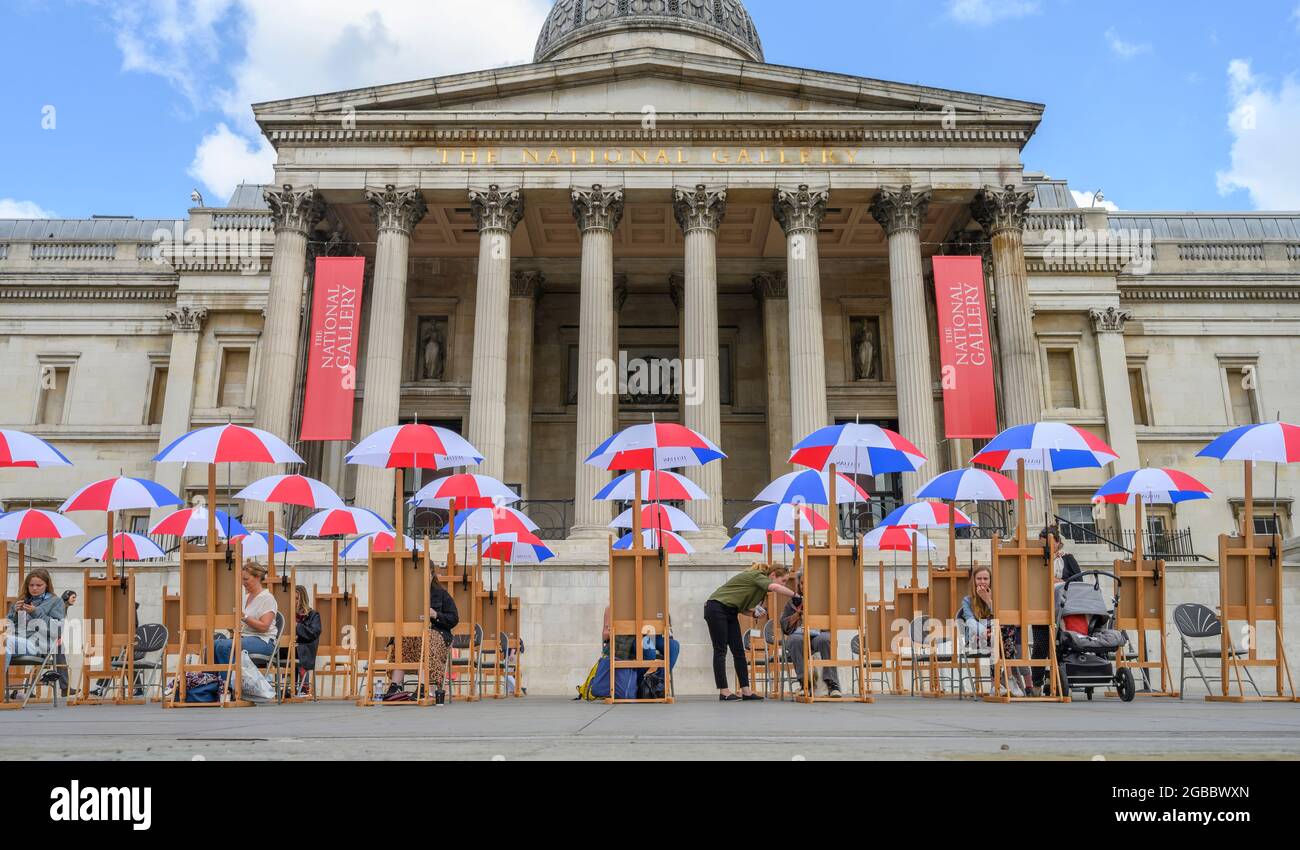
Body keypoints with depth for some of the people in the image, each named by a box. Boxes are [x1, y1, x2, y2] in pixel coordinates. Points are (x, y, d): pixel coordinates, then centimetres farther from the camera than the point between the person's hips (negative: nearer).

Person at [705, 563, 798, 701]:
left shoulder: (759, 580, 11)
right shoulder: (757, 576, -15)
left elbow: (742, 604, 11)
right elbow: (775, 587, -37)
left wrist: (754, 611, -6)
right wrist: (796, 596, -33)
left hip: (730, 612, 9)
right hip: (716, 608, -9)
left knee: (739, 651, 3)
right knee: (720, 651, -6)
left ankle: (746, 691, 2)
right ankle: (724, 692, -3)